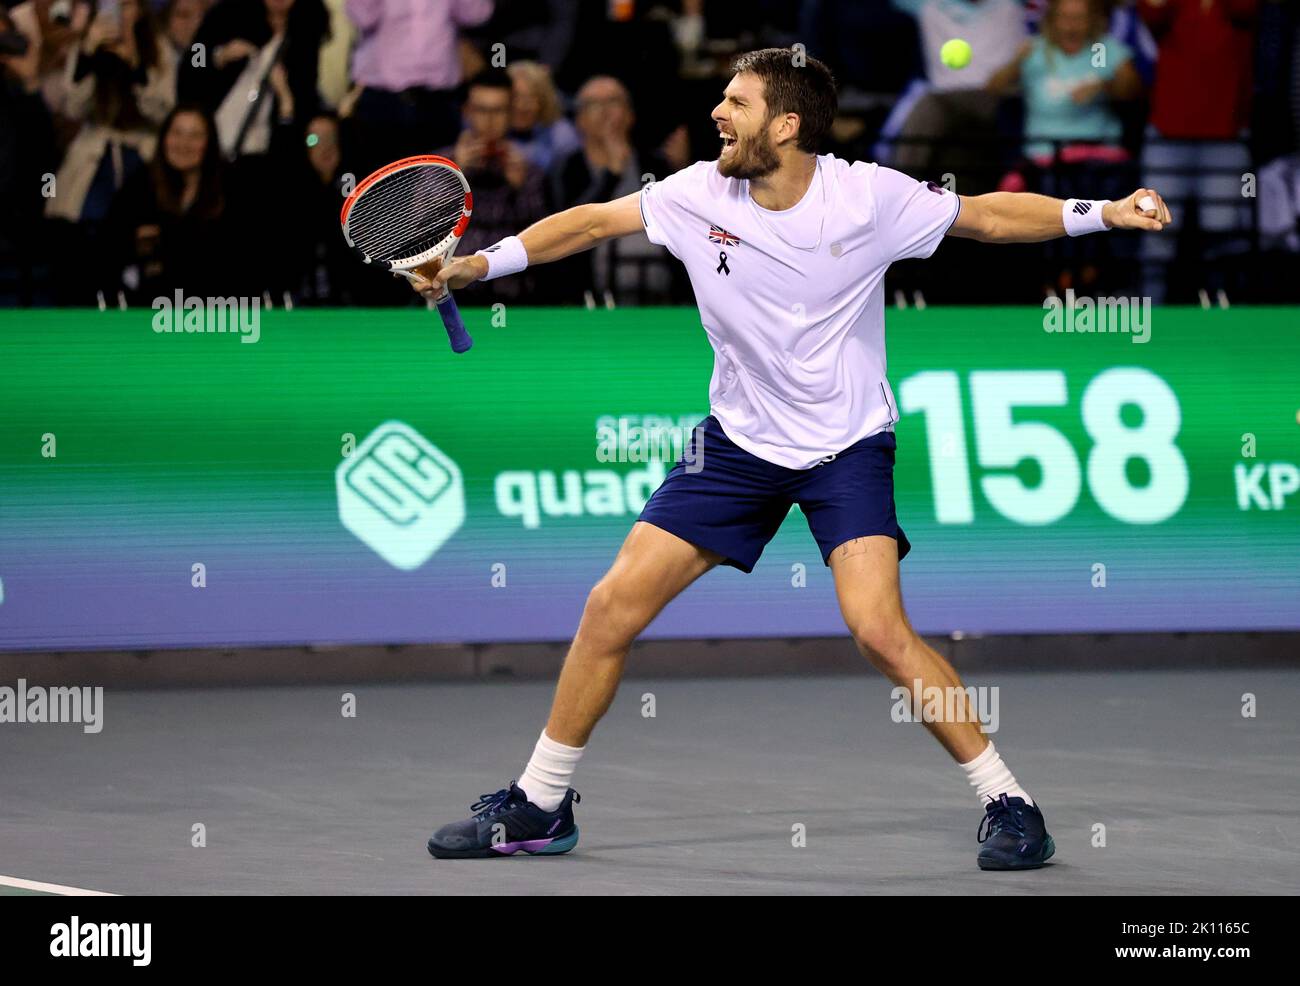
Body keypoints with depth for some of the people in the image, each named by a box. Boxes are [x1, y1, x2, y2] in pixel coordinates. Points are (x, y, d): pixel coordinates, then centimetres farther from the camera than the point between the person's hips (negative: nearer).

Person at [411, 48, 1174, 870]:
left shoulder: (869, 197, -15)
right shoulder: (699, 196, -8)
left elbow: (989, 215, -4)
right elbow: (593, 222, 3)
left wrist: (1106, 212, -14)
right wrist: (480, 264, -5)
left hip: (848, 443, -4)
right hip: (740, 438, 4)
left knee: (879, 628, -23)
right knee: (613, 606, -2)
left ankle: (1008, 802, -9)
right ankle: (540, 807, 13)